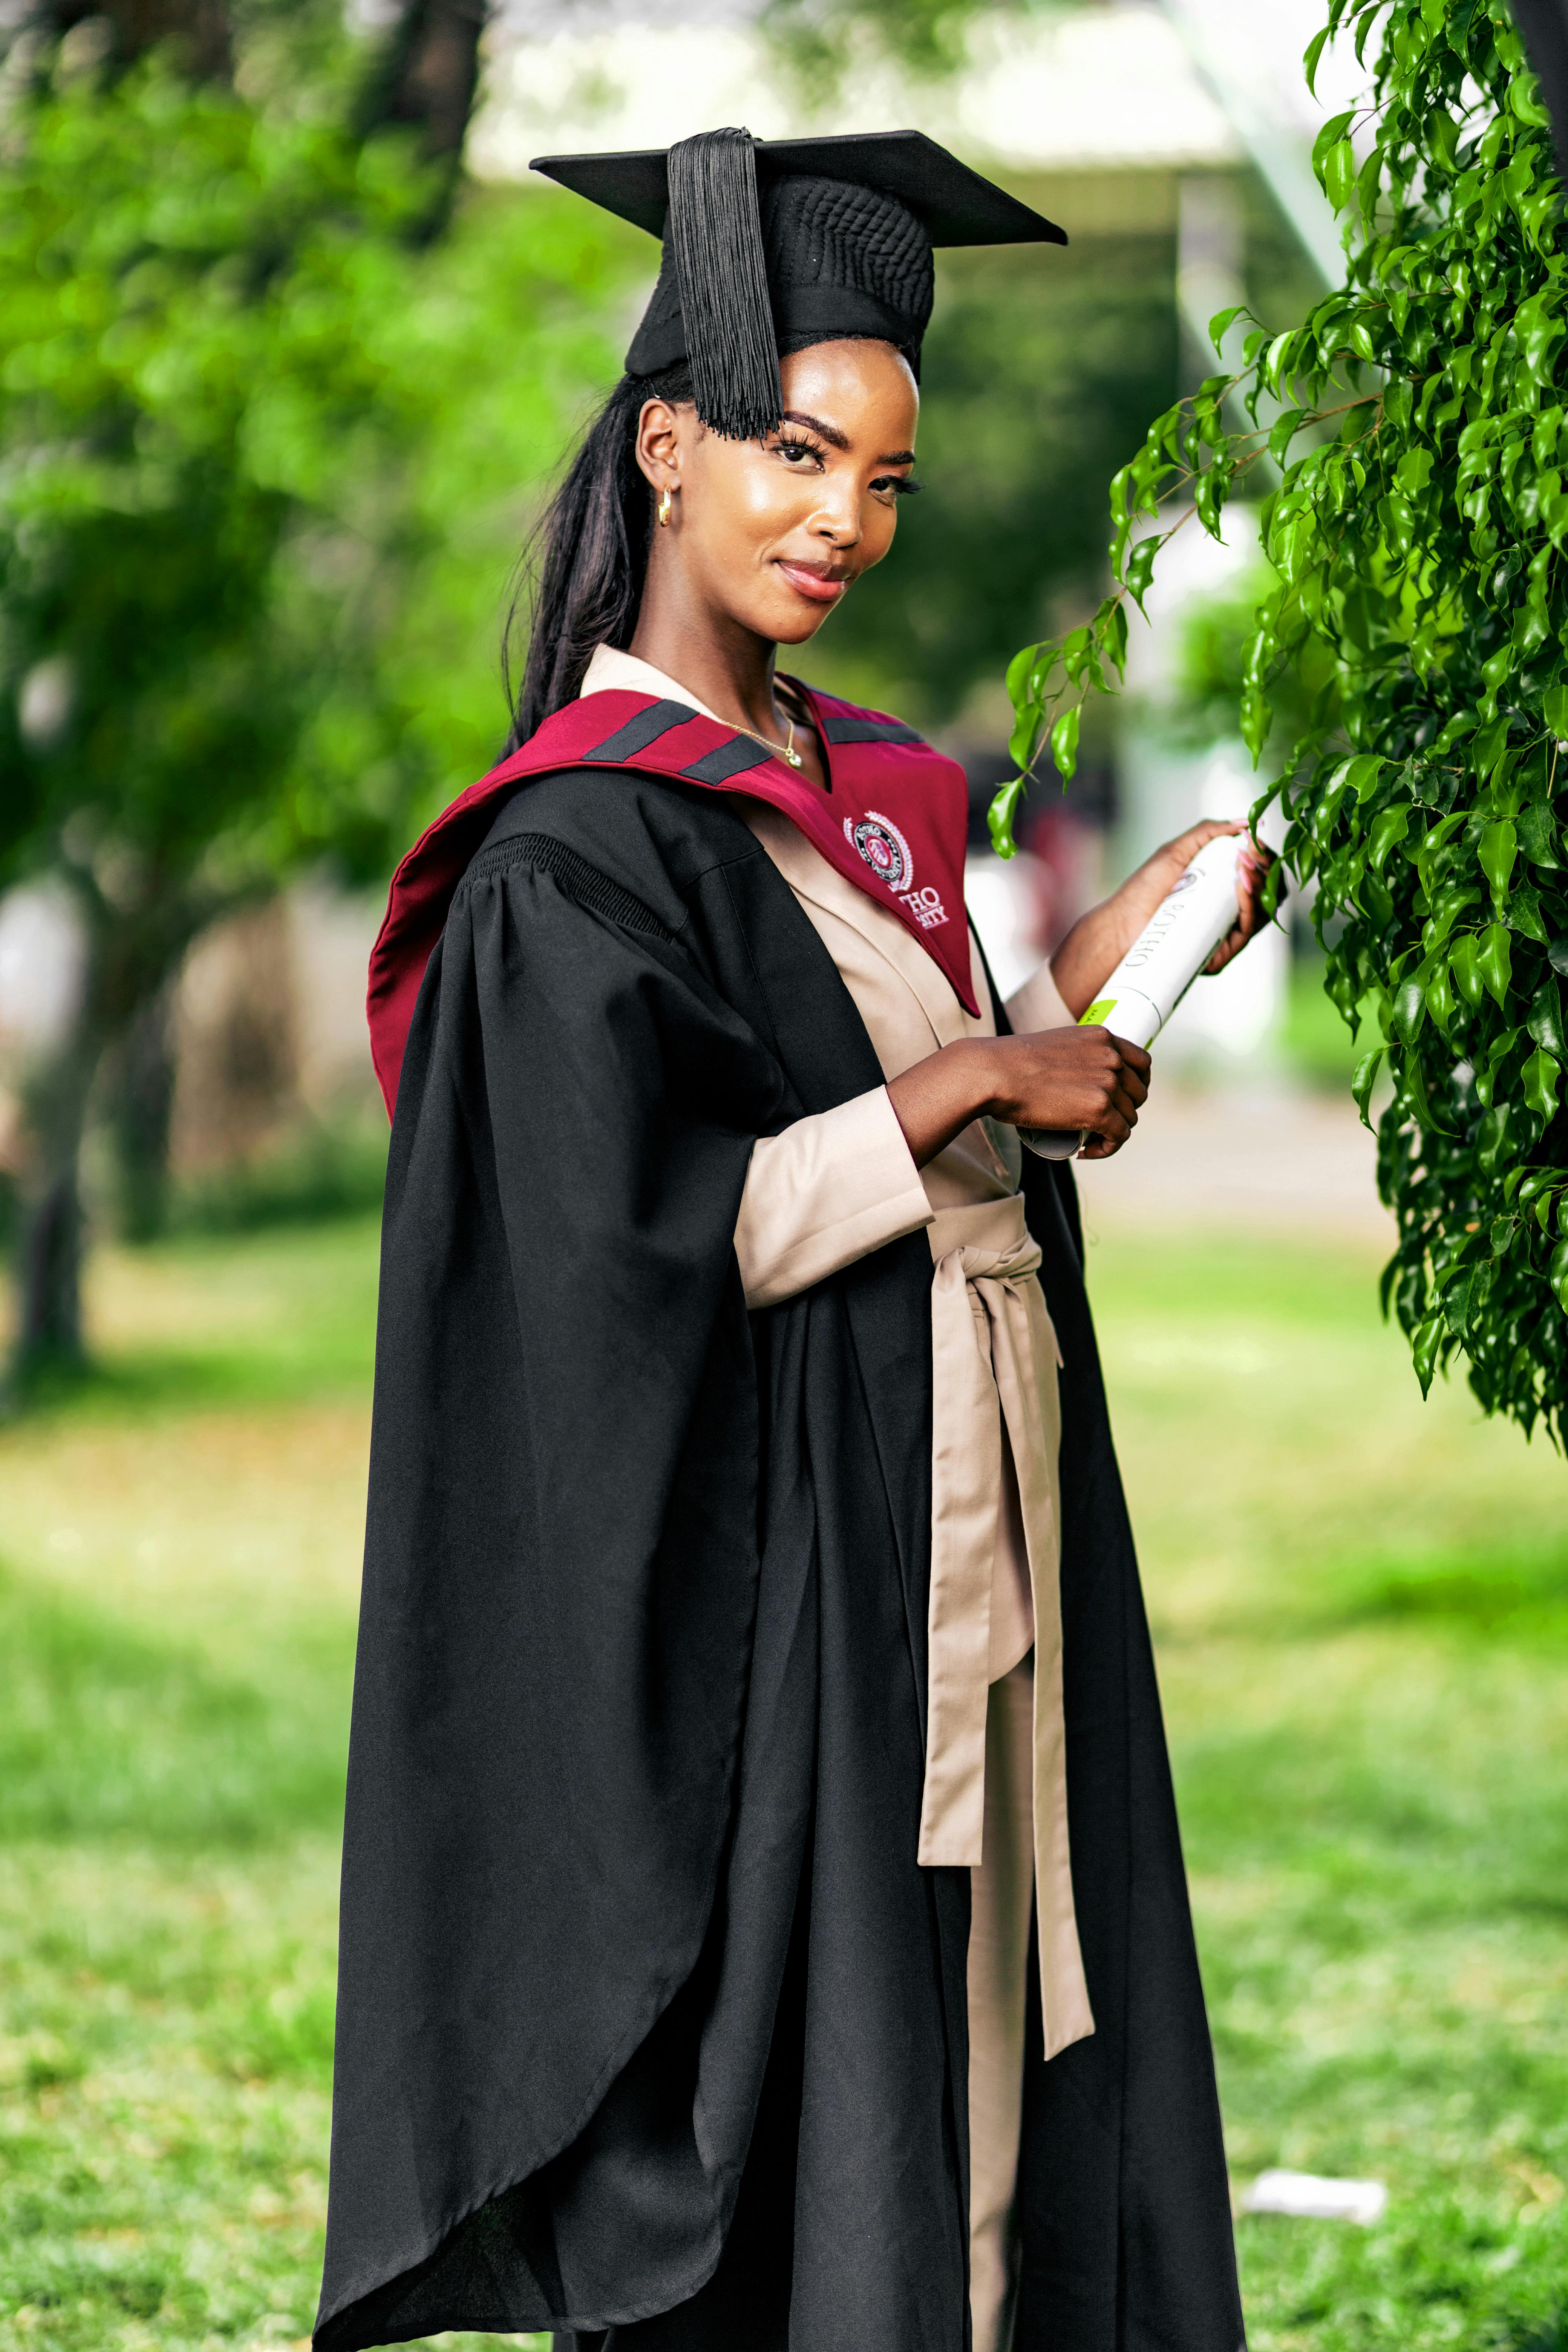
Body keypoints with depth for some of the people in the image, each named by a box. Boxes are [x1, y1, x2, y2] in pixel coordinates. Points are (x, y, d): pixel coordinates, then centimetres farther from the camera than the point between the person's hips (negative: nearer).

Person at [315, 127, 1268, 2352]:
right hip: (771, 1573, -8)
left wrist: (1100, 978, 5)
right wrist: (968, 1084, -16)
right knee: (785, 2162, -5)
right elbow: (639, 1242, -21)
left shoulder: (863, 794, 13)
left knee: (965, 2068, 10)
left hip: (960, 1540, 9)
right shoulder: (578, 853, -13)